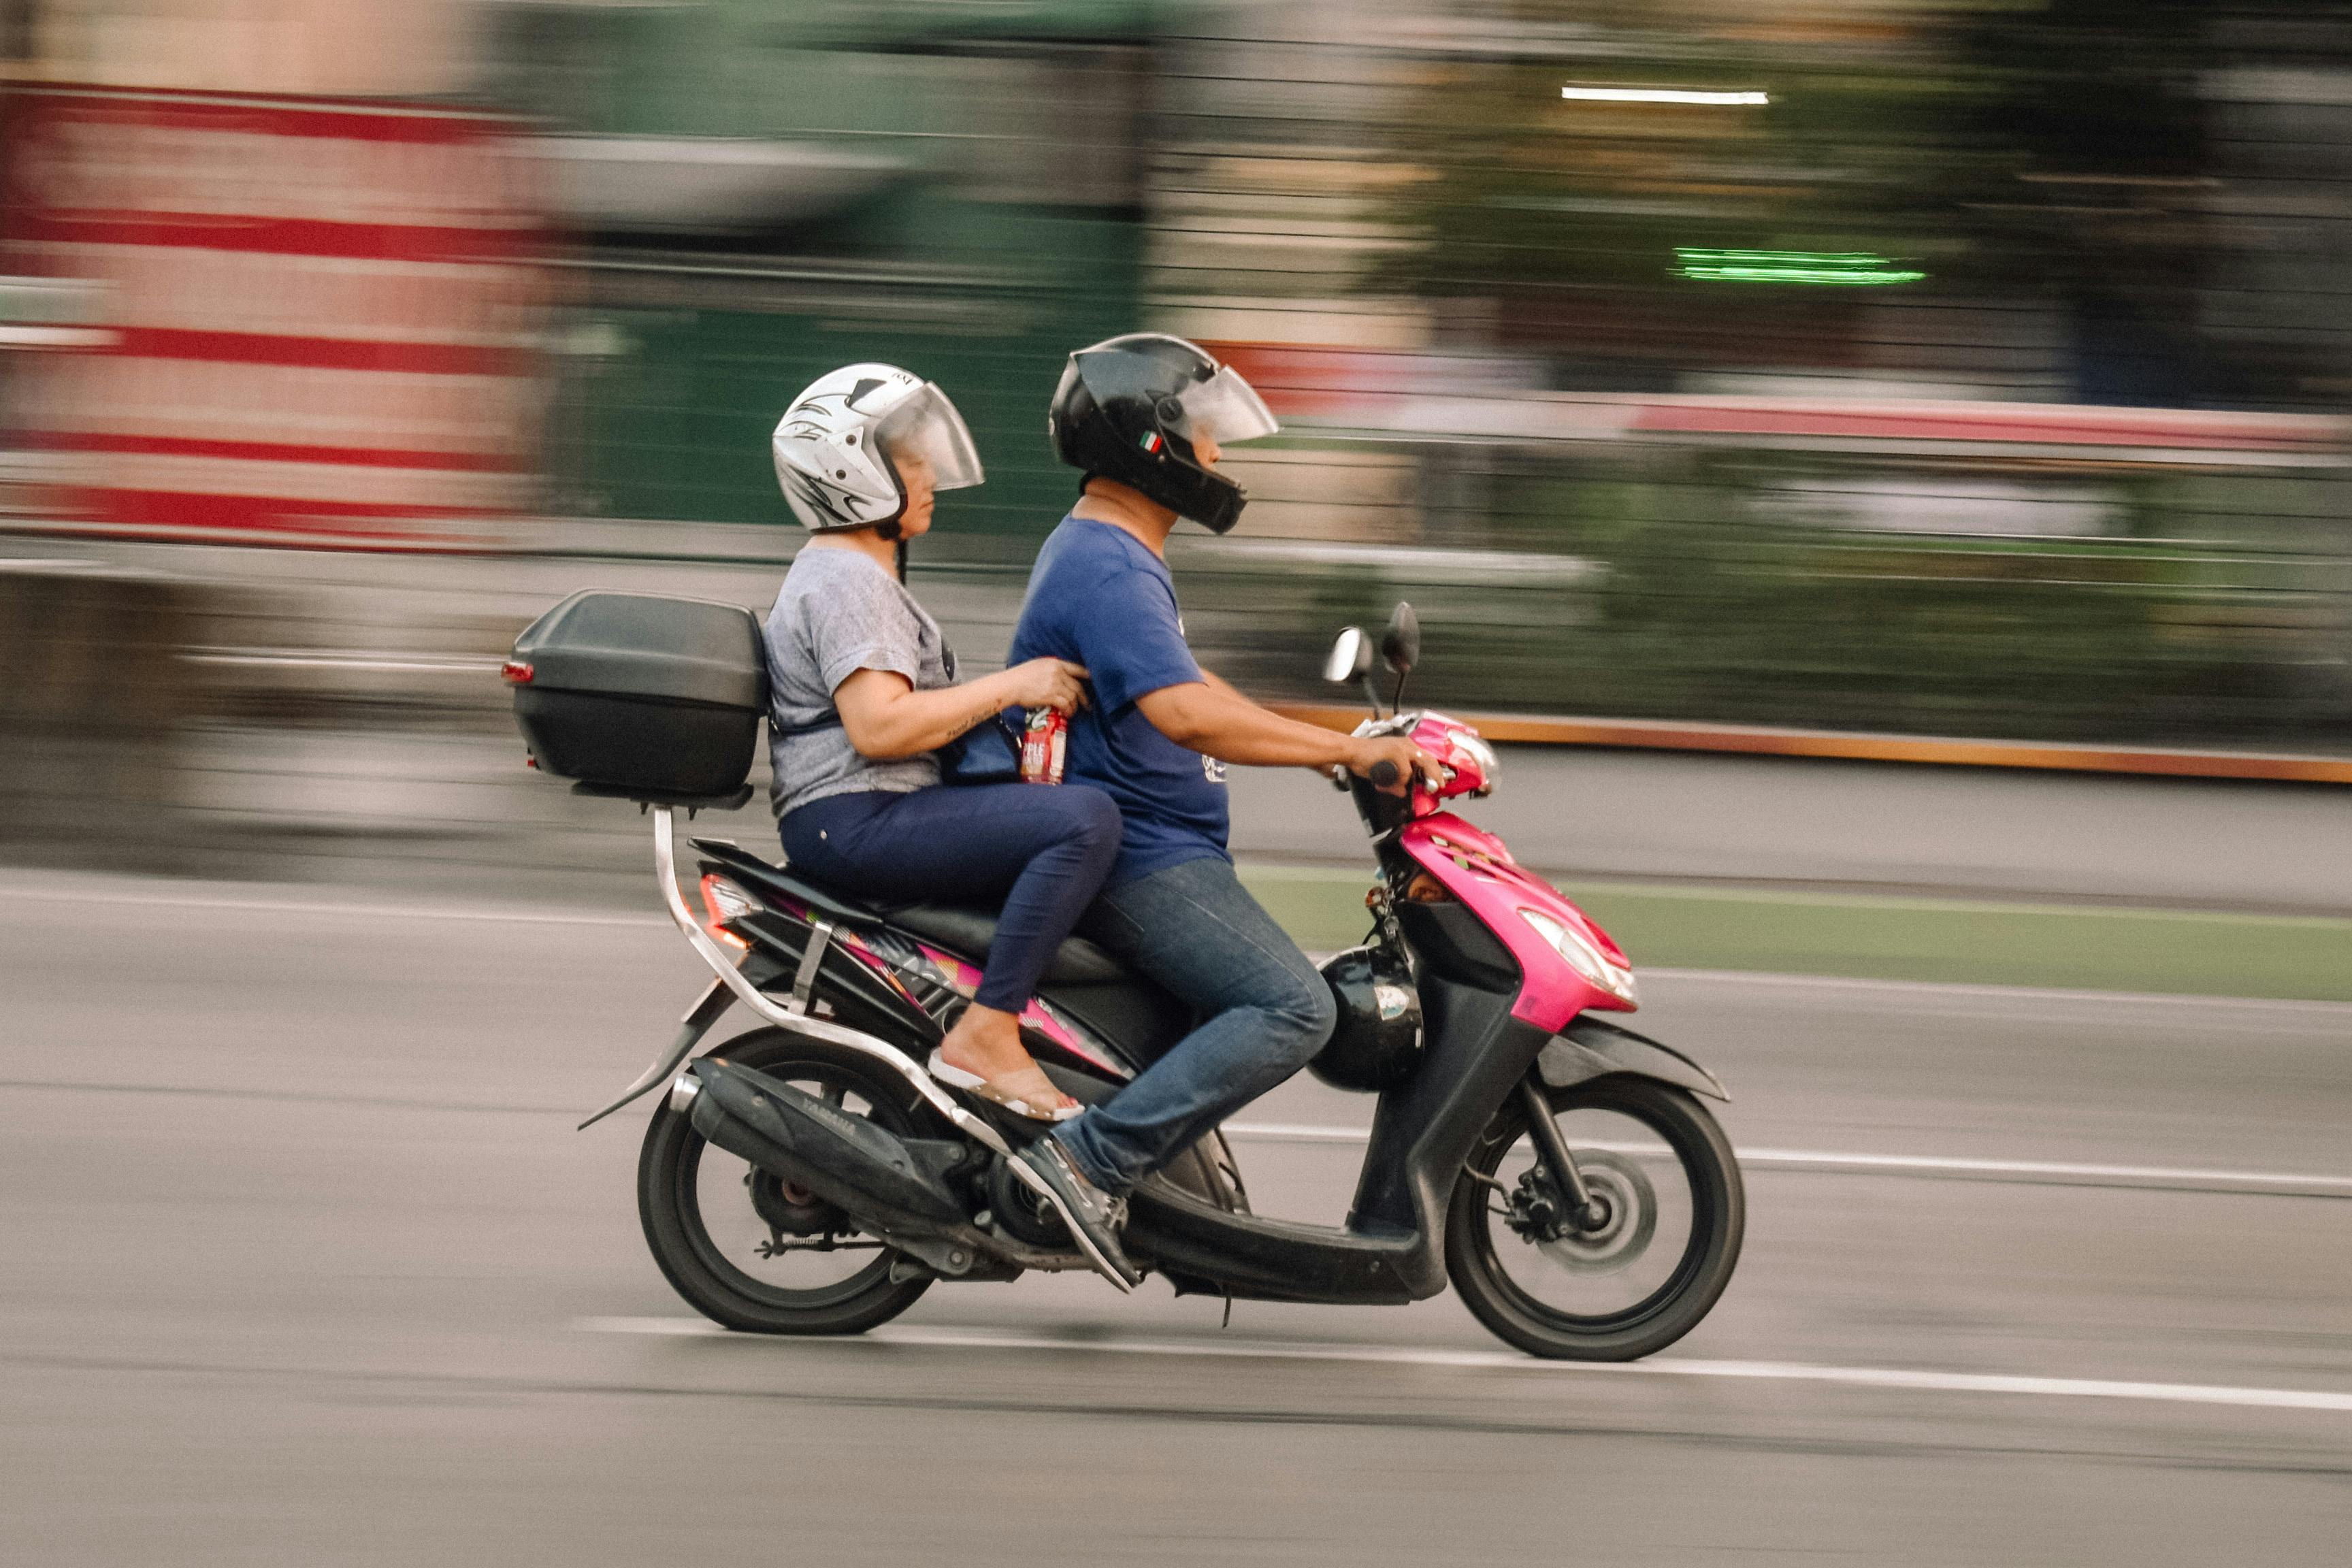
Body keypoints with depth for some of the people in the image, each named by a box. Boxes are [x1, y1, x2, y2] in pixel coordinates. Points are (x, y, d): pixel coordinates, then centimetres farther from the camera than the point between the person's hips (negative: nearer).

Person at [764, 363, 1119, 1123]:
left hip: (875, 821, 11)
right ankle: (987, 1033, -28)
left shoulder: (846, 571, 23)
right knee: (1085, 819, -26)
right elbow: (877, 726, -24)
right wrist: (1010, 688, -18)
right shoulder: (846, 581, -12)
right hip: (854, 820, -11)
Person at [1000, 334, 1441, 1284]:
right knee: (1294, 1009, -22)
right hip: (1139, 860, -11)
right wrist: (1342, 750, -29)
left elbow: (1186, 689, 28)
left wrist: (1329, 749, 21)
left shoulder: (1115, 556, 17)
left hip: (1160, 853, 11)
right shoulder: (1107, 571, -19)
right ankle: (1091, 1160, -25)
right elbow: (1184, 712, -33)